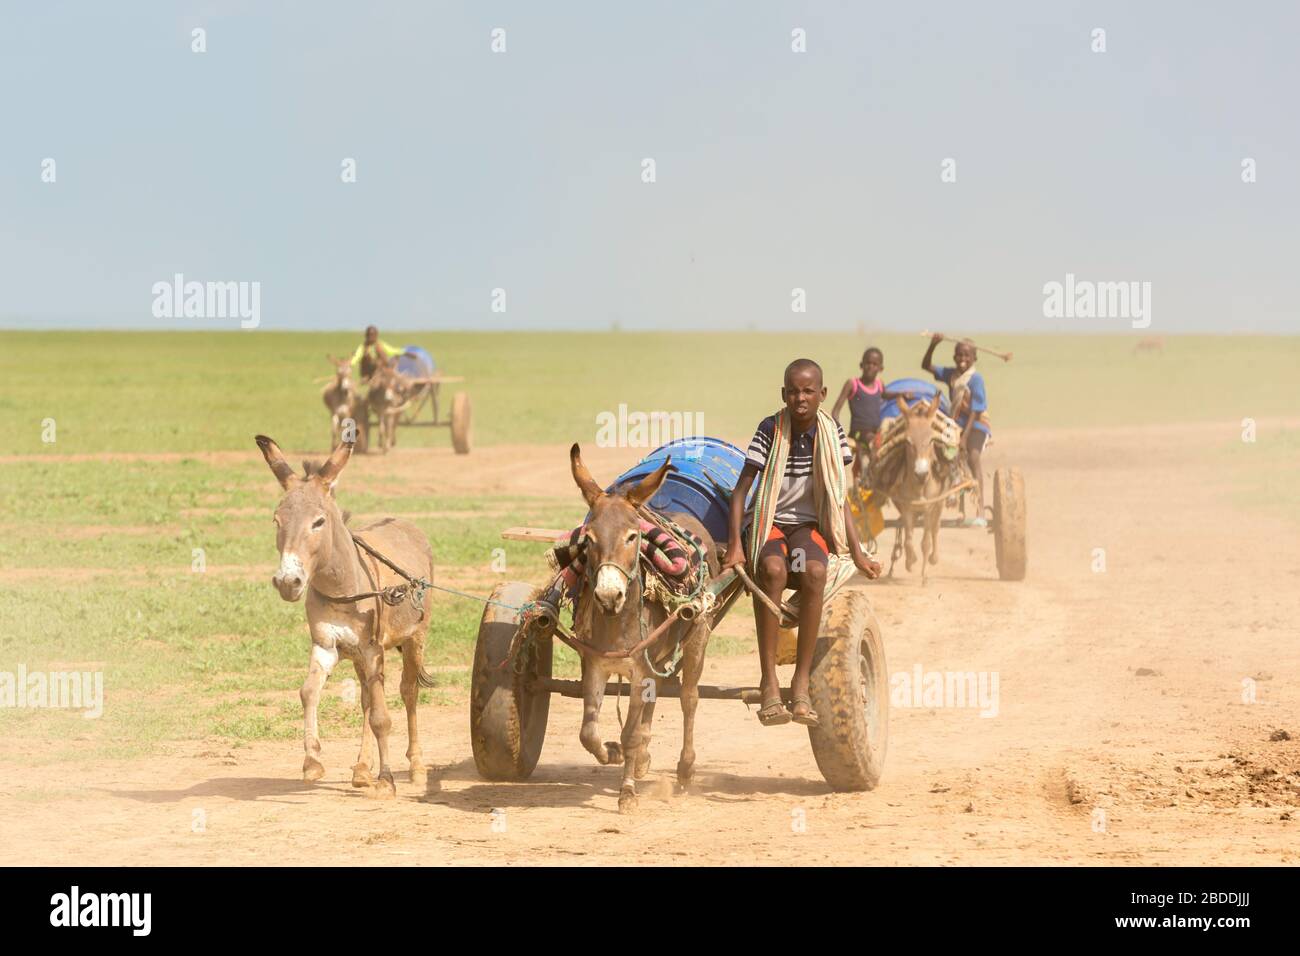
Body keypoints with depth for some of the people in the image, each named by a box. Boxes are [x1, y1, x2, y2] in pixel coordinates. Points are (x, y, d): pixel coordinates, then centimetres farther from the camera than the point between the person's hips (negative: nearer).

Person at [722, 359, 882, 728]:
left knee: (815, 573, -34)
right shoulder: (770, 430, -7)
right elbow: (742, 487, -9)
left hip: (808, 524, 2)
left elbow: (840, 497, 5)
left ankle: (801, 682, -30)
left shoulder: (831, 432, 0)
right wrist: (735, 545, -20)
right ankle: (769, 682, -36)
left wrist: (857, 553, -3)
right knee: (773, 568, -37)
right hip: (767, 520, -2)